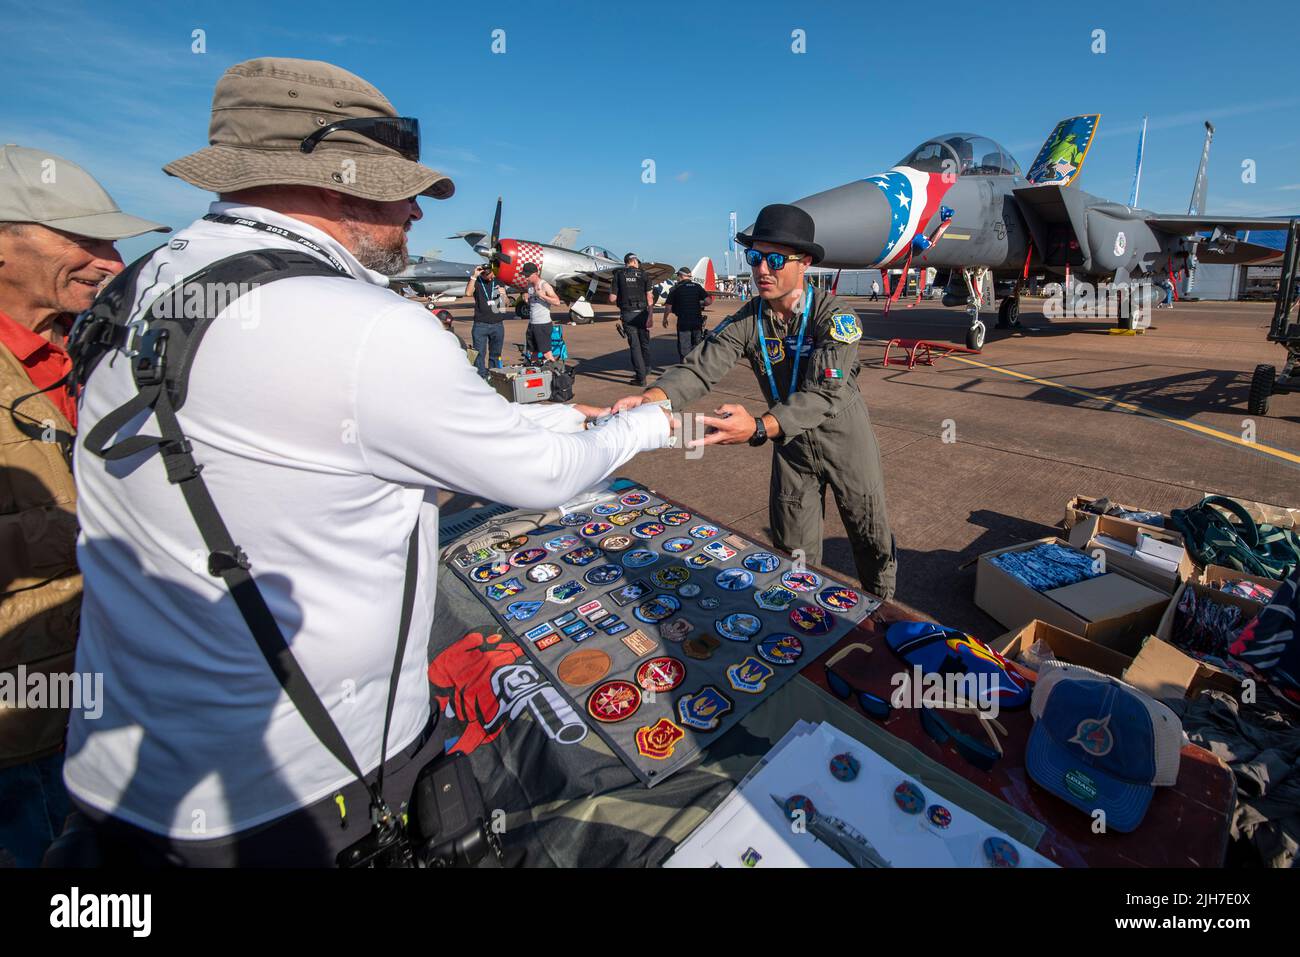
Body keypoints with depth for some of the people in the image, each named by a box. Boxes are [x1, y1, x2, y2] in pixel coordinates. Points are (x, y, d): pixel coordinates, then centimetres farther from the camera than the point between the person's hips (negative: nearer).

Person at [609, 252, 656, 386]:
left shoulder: (618, 275, 1)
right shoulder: (643, 274, 1)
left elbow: (612, 298, -3)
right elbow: (649, 297, -4)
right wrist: (650, 317, -2)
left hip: (627, 314, -1)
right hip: (642, 313, 1)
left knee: (634, 345, 2)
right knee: (644, 343, 17)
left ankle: (641, 377, -1)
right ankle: (646, 369, 32)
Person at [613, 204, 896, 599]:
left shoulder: (834, 316, -24)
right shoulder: (746, 321, -12)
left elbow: (825, 393, -37)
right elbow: (700, 367, -24)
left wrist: (758, 428, -55)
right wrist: (651, 398, -46)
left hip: (844, 440, -3)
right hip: (791, 445, 3)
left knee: (872, 541, 14)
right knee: (792, 550, 14)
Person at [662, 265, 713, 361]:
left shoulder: (676, 289, -4)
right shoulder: (697, 287, 5)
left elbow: (668, 307, -5)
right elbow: (709, 301, -4)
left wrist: (665, 319, 9)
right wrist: (699, 304, 15)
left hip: (683, 322, -3)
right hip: (697, 322, 4)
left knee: (684, 349, 4)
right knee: (697, 347, 15)